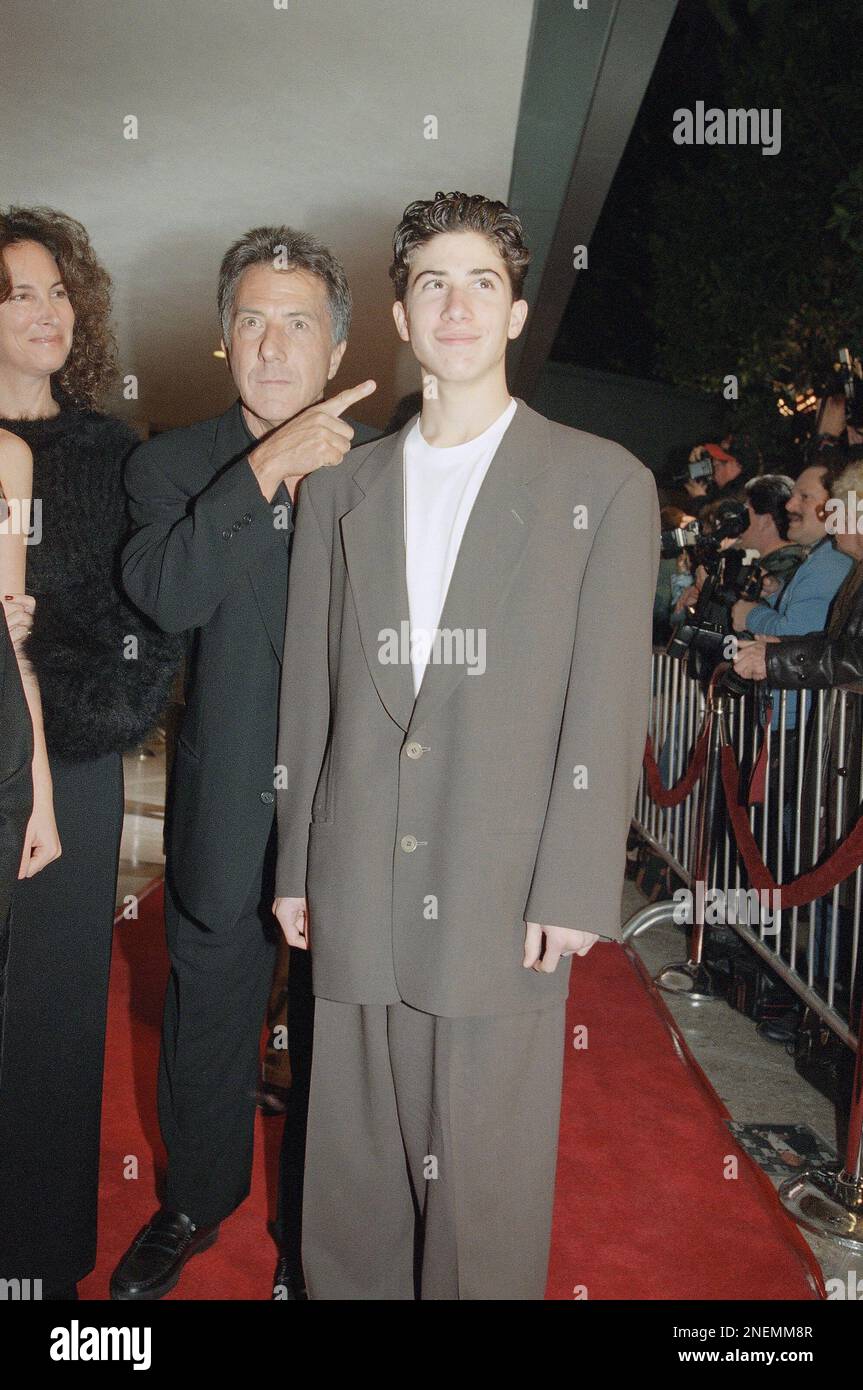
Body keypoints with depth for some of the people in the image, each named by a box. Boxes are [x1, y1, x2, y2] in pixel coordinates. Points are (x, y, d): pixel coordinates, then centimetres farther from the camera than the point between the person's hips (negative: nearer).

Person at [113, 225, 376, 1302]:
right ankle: (197, 1200, 47)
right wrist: (268, 466, -27)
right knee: (207, 1018, 20)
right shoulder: (170, 465, -1)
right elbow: (168, 594, -23)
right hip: (226, 810, 1)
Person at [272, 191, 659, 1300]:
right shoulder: (339, 488, 12)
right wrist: (296, 864, 10)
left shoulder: (603, 483, 1)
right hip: (358, 884, 3)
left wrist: (574, 890, -8)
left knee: (491, 1159, 8)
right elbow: (308, 691, 11)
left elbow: (608, 706, -3)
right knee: (356, 1146, 14)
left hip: (504, 885, -3)